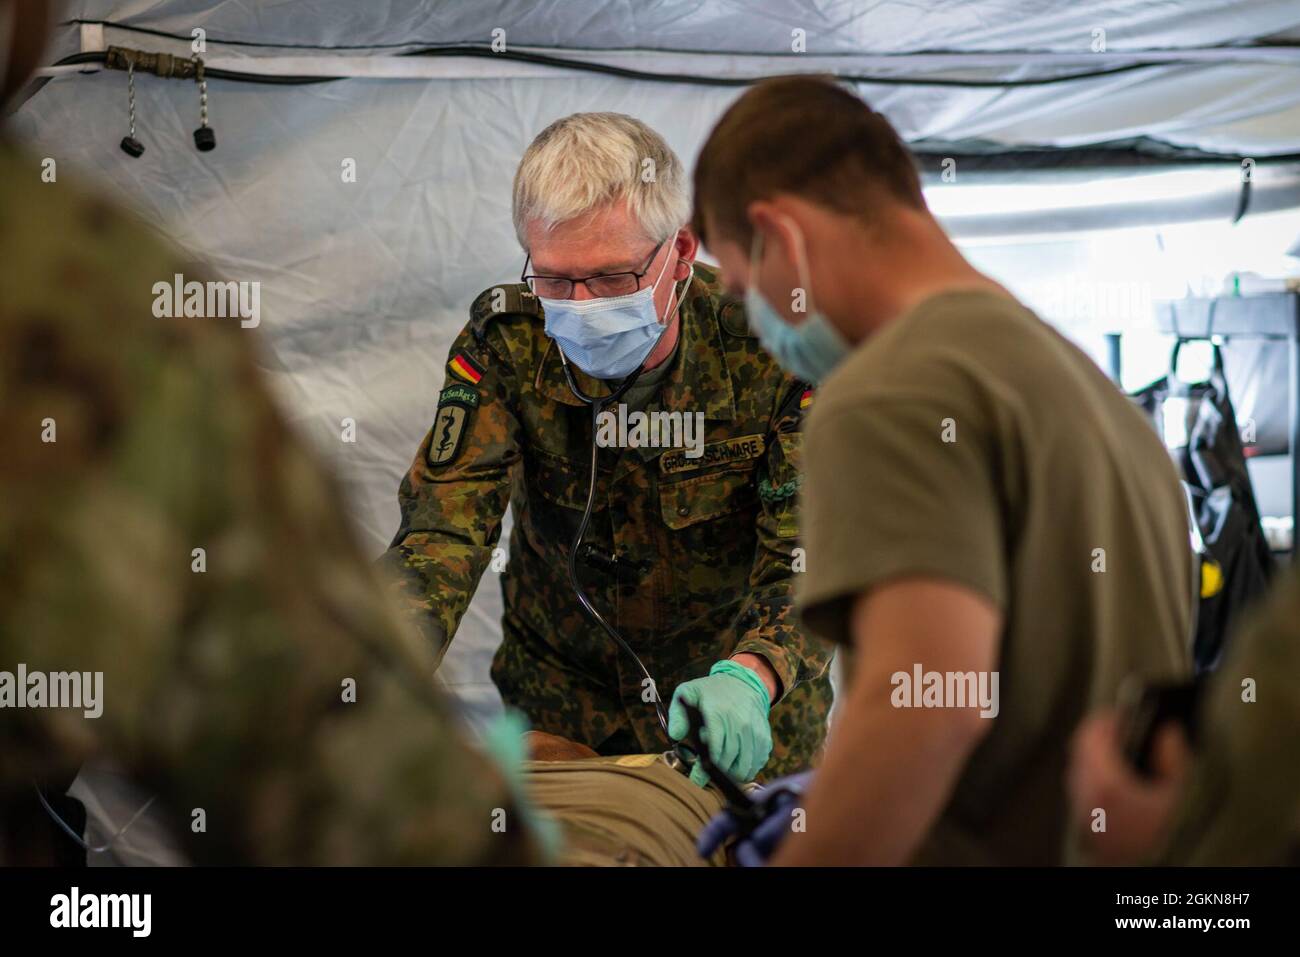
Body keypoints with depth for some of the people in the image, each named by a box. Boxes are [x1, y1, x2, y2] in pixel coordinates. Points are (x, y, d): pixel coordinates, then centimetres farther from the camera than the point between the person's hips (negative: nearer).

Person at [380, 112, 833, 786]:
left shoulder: (771, 345, -20)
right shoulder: (503, 344, -17)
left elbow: (813, 545, -25)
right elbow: (445, 528, -26)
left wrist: (748, 677, -46)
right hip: (561, 698, 1)